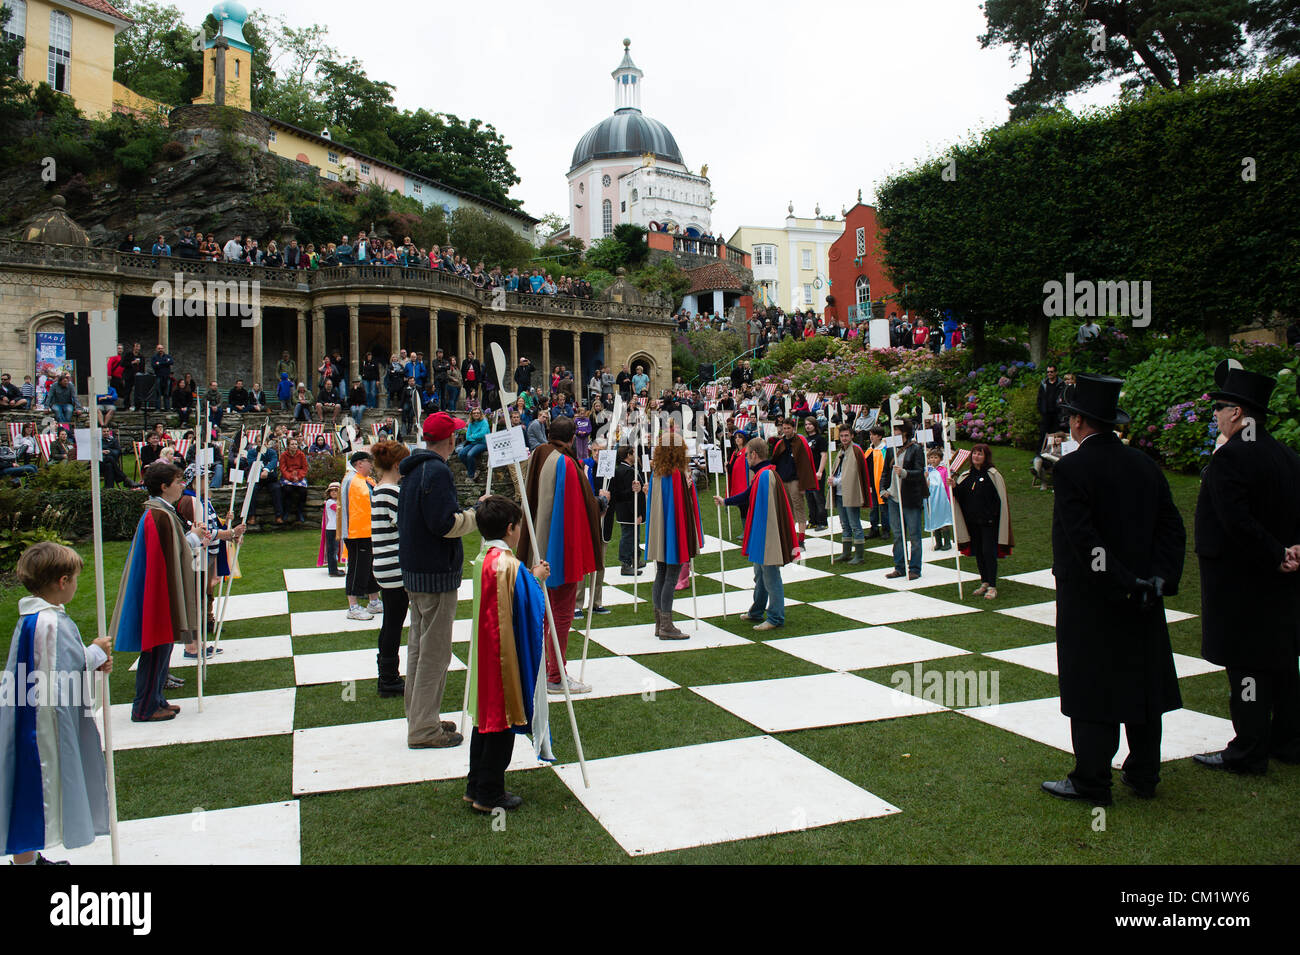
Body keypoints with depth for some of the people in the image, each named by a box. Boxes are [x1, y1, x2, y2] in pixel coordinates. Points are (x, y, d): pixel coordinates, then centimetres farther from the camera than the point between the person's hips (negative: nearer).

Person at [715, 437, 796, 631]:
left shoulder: (766, 475, -20)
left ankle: (776, 617, 8)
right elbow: (749, 494, 27)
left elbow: (764, 509, -25)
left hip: (766, 535, -11)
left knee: (770, 578, -1)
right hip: (760, 536, 11)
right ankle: (757, 612, 34)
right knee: (760, 576, 21)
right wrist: (725, 501, 38)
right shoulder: (762, 474, 11)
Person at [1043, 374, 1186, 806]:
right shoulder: (1145, 464, 5)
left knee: (1092, 690, 2)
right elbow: (1172, 528, 4)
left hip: (1091, 600, -6)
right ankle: (1143, 774, 27)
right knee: (1142, 684, 15)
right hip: (1143, 601, 7)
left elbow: (1082, 538, -23)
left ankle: (1091, 782, 10)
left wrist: (1122, 585, -18)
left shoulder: (1073, 467, -16)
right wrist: (1159, 578, -3)